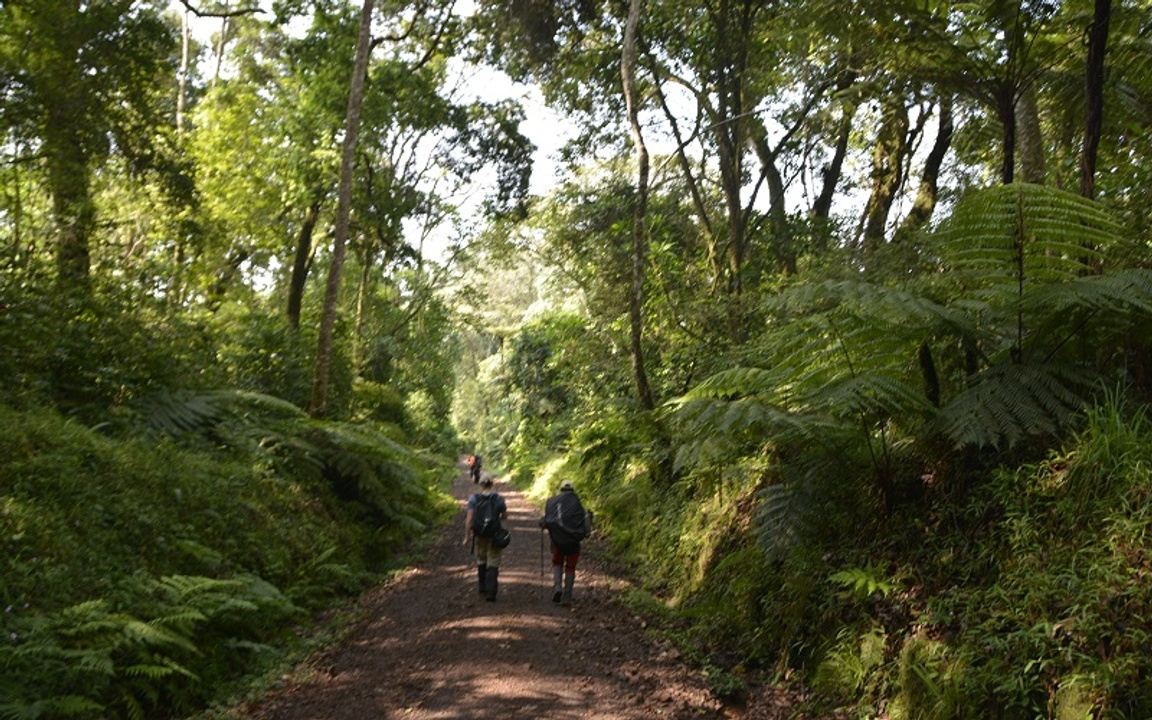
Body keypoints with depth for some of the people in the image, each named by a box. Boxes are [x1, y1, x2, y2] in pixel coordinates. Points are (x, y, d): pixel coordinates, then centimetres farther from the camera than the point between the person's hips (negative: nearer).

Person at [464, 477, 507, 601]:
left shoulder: (474, 498, -7)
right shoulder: (498, 499, -5)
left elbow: (469, 518, -12)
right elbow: (505, 515, 6)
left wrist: (467, 537, -9)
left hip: (479, 535, 1)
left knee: (481, 561, 22)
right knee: (493, 564, 3)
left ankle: (483, 588, 34)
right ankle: (490, 592, -9)